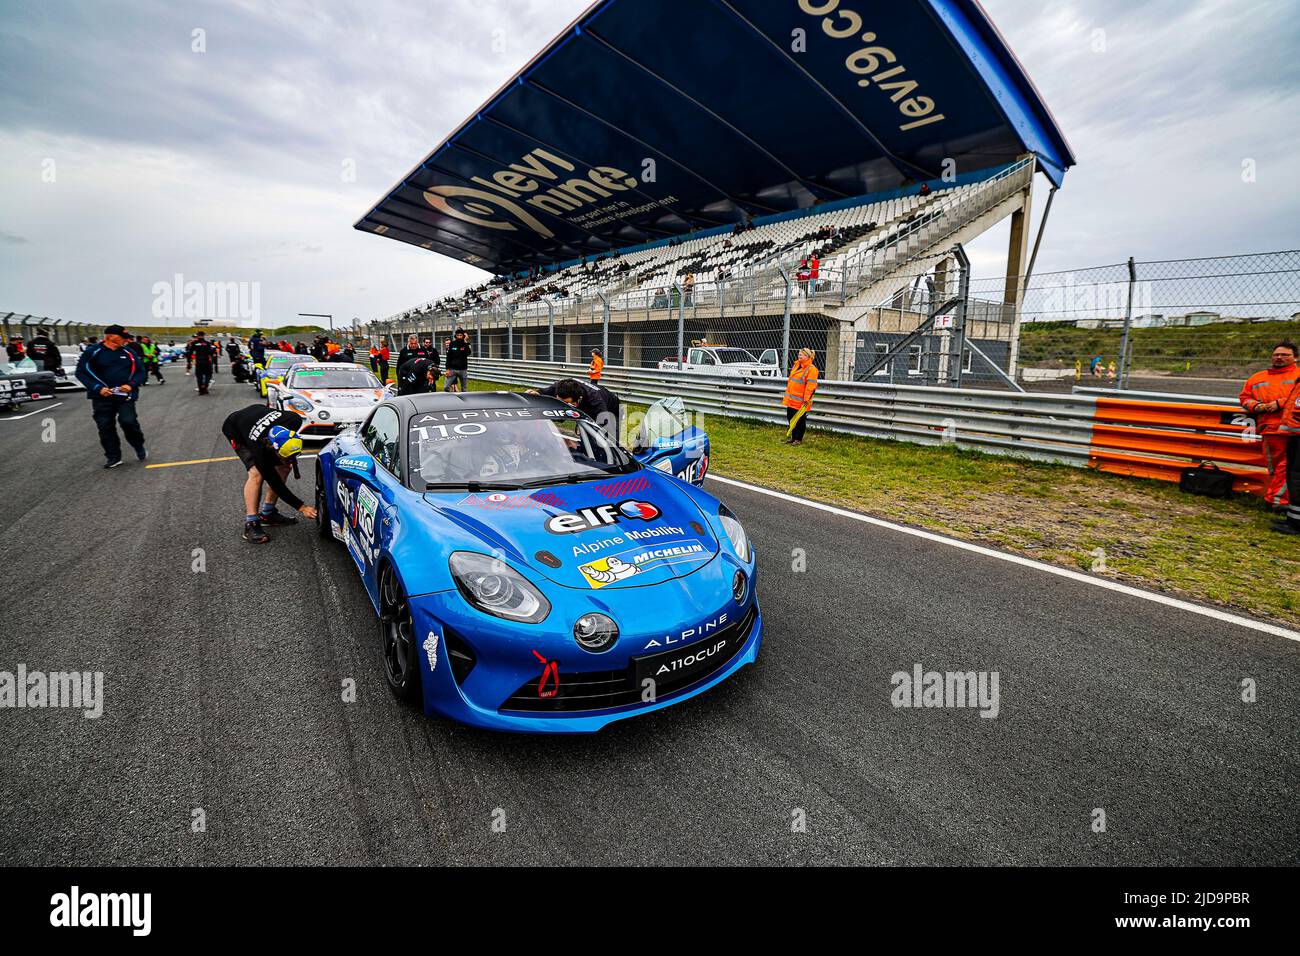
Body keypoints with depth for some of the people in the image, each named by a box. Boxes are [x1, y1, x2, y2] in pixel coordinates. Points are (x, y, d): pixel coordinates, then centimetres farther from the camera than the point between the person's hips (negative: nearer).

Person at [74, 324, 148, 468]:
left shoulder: (128, 353, 5)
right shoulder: (92, 352, -2)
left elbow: (140, 372, 9)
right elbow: (81, 372, -1)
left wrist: (131, 385, -11)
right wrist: (98, 388, -14)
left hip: (126, 396, 0)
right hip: (102, 397, 0)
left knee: (128, 421, -15)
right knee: (105, 427, 3)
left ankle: (139, 447, 9)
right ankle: (113, 457, 14)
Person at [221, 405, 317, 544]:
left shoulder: (294, 421, -34)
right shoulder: (260, 450, -41)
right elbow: (275, 483, -31)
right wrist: (301, 507, -34)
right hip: (235, 429, -6)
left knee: (284, 467, -4)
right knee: (256, 474, -24)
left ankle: (267, 513, 8)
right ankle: (251, 525, -19)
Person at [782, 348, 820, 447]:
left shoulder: (811, 369, -13)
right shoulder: (796, 365, 12)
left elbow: (810, 386, -18)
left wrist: (806, 399, -22)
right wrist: (788, 394, 21)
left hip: (801, 401, -8)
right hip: (791, 399, 8)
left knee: (800, 420, 3)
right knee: (790, 417, 13)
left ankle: (798, 439, 14)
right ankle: (793, 437, 26)